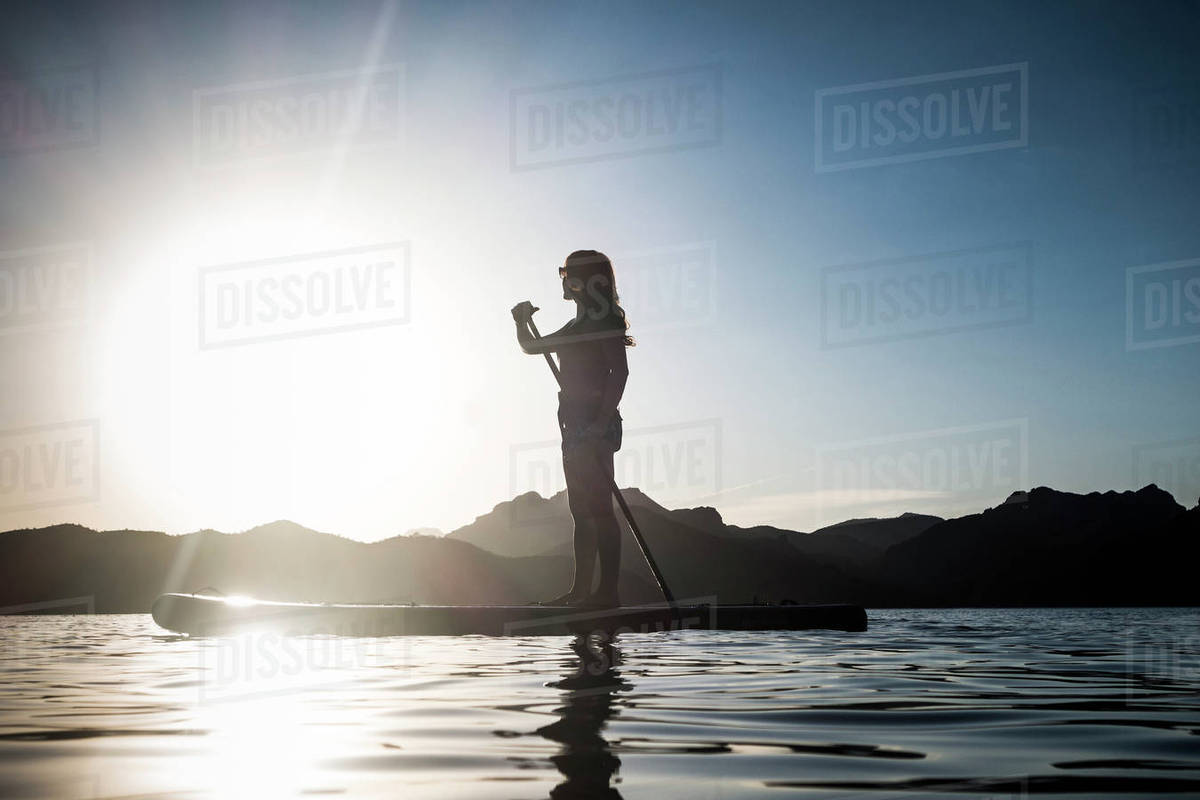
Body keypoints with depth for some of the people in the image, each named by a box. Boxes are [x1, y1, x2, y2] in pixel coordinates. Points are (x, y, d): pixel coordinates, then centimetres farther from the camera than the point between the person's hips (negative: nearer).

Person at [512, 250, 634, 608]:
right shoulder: (578, 327, 22)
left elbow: (620, 371, -16)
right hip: (575, 425, 10)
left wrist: (604, 420, -23)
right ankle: (581, 589, 10)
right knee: (581, 510, 8)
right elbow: (531, 346, 30)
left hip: (595, 425, -10)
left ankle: (608, 590, -13)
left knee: (598, 507, -12)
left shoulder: (606, 320, -6)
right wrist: (522, 322, 11)